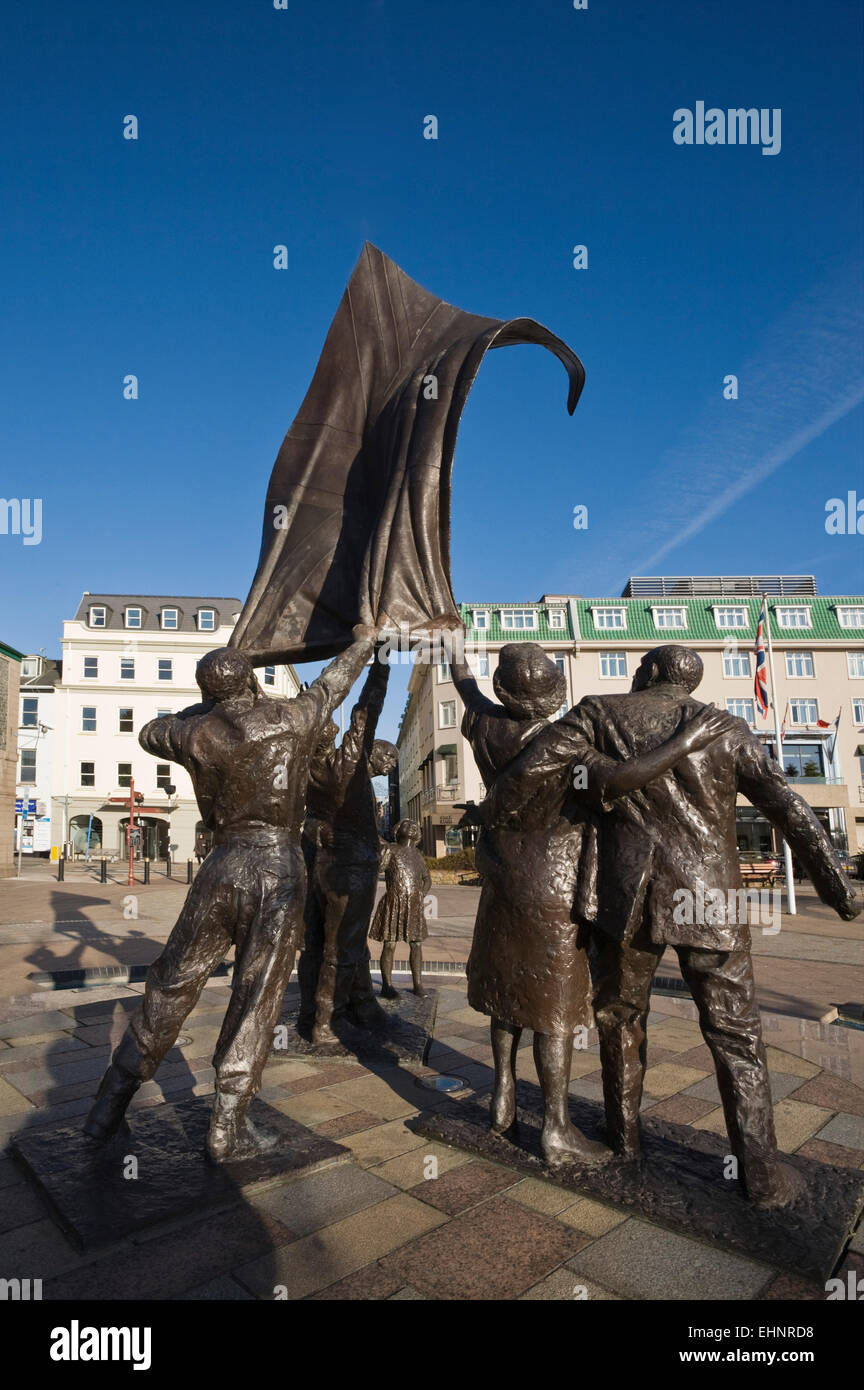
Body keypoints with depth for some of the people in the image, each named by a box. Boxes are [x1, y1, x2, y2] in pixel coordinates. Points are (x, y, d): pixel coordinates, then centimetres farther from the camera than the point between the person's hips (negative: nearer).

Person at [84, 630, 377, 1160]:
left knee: (172, 985, 15)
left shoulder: (197, 733, 2)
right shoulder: (289, 719, -3)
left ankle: (111, 1106, 24)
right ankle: (228, 1130, 13)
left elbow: (150, 732, 25)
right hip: (279, 870, -3)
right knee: (256, 999, 5)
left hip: (222, 867, 3)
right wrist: (363, 641, 31)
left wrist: (204, 710, 29)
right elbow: (333, 683, 14)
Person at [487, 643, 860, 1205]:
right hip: (711, 901, 1)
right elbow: (790, 809, 2)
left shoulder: (599, 713, -1)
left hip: (630, 897, -1)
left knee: (620, 1016, 19)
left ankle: (624, 1133, 32)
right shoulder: (728, 730, 5)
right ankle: (761, 1170, 15)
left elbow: (529, 769, -10)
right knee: (735, 1033, 11)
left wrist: (499, 816, 7)